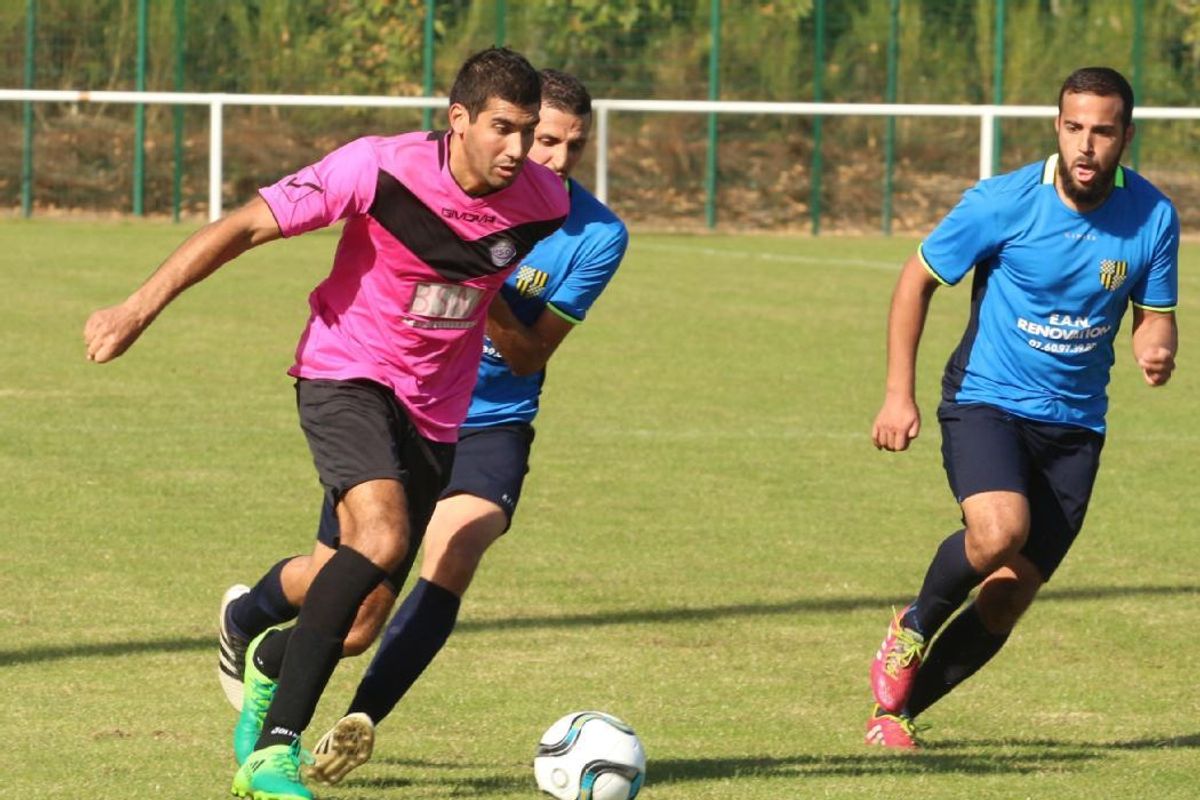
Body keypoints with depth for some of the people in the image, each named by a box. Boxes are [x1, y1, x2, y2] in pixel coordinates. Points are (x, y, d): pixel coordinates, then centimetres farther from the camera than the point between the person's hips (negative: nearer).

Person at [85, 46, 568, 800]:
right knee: (383, 533, -30)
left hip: (436, 410, 5)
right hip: (349, 376, -5)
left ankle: (270, 663, 41)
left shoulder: (543, 203, -10)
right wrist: (141, 308, -18)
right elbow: (248, 225, -16)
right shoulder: (380, 168, -21)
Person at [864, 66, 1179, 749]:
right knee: (999, 532, -31)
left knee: (1007, 599, 1)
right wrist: (899, 395, -5)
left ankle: (896, 709, 19)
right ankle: (914, 629, -1)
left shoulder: (1152, 217, -5)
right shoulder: (1005, 202, -13)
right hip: (986, 402, -3)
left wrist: (1156, 348, -17)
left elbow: (1155, 313, 8)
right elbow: (918, 279, -1)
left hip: (1074, 424, 3)